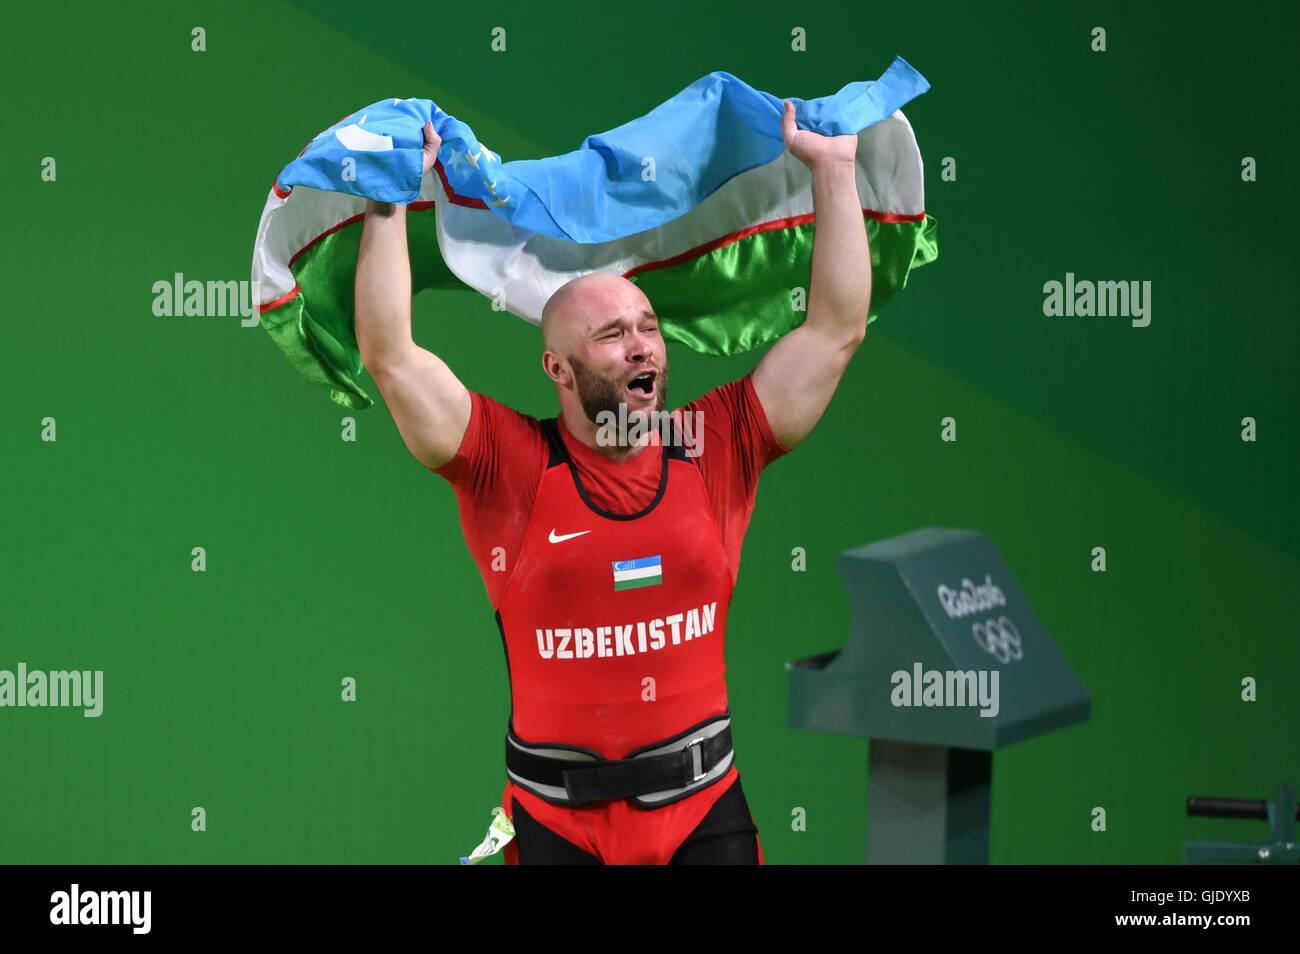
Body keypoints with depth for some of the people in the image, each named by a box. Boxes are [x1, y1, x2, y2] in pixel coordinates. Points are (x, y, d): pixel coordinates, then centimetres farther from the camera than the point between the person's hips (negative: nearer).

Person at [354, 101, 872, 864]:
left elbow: (838, 328, 2)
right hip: (557, 820, -2)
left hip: (705, 807, 2)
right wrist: (391, 199, -11)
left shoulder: (713, 449, 1)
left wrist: (834, 173, -1)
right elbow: (389, 354, -11)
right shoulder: (511, 465, -5)